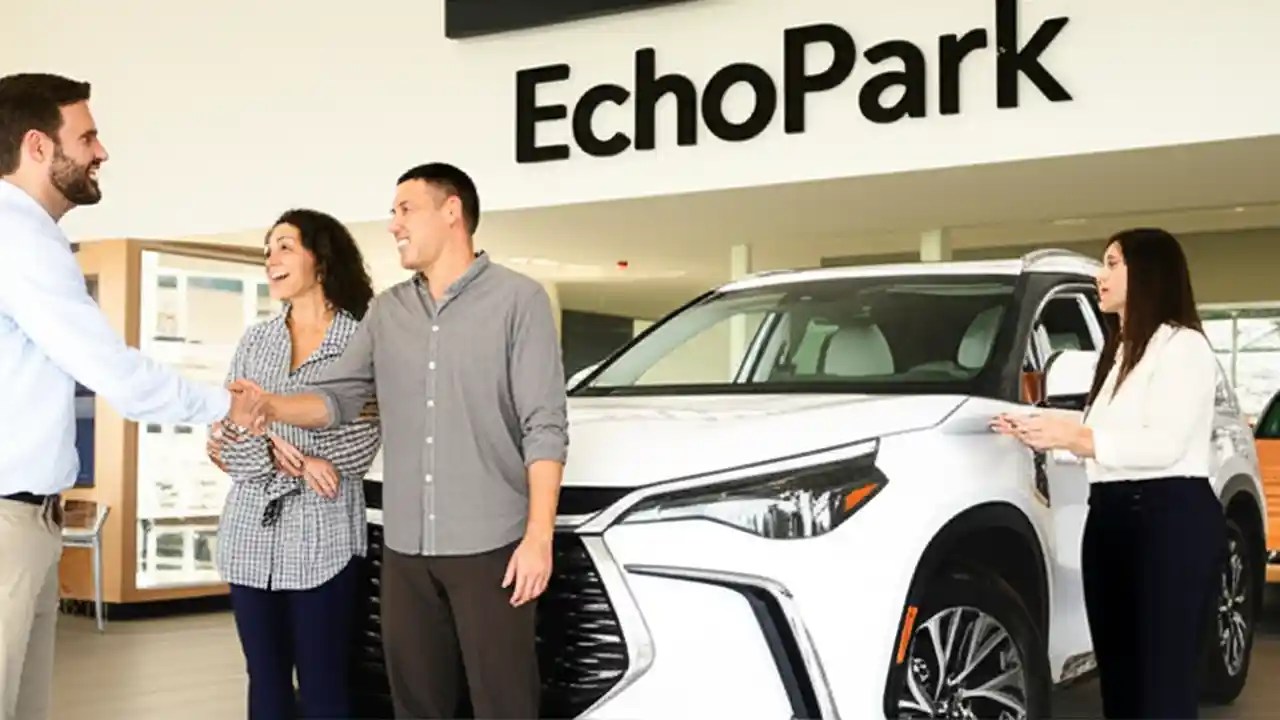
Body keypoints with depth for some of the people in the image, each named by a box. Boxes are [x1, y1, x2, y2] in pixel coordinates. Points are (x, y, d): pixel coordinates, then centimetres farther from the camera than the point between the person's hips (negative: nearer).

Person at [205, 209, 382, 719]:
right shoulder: (255, 340, 12)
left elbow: (361, 446, -10)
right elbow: (223, 439, 6)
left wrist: (263, 445, -11)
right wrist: (281, 460, -14)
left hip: (323, 536, -4)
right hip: (252, 531, 5)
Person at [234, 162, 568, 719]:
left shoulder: (517, 299, -2)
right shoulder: (386, 310, 15)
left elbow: (545, 427, -7)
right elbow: (338, 397, 9)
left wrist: (539, 536, -14)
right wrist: (274, 406, -12)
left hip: (490, 545, -5)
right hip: (404, 549, 5)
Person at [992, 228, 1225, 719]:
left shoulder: (1182, 346, -5)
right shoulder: (1118, 353, 25)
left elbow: (1165, 446, -17)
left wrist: (1073, 437, -18)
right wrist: (1041, 437, 8)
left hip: (1171, 519, -9)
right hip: (1110, 518, 9)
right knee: (1120, 677, 10)